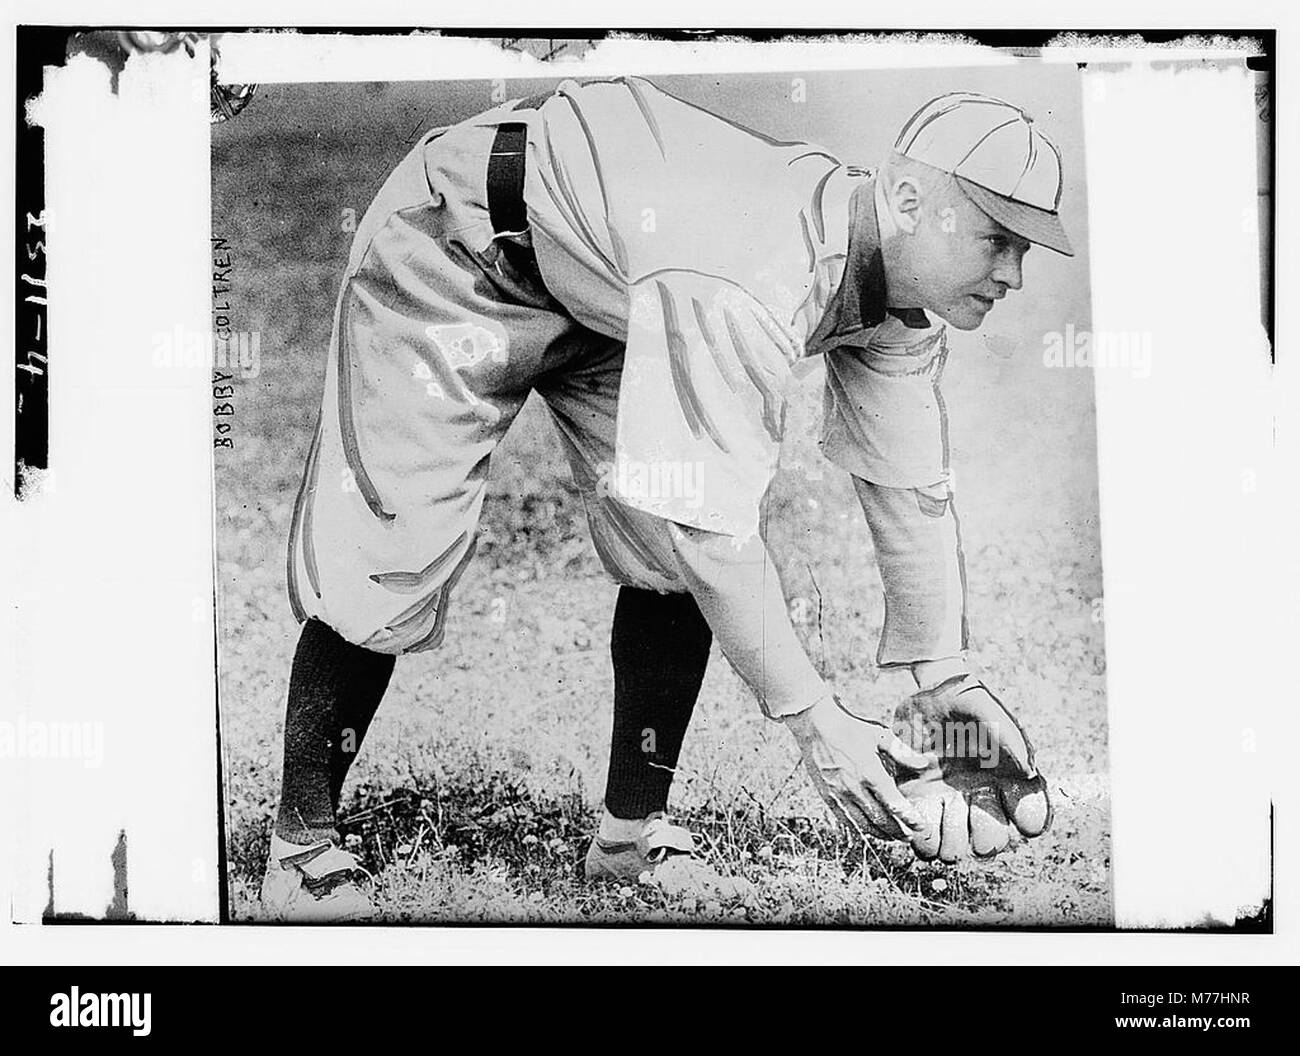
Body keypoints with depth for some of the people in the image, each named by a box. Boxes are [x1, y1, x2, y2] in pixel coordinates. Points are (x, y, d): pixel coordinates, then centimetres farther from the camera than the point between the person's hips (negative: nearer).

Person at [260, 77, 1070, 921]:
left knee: (679, 556, -6)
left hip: (610, 287, 8)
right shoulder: (748, 283, -40)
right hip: (454, 252, -7)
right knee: (382, 567, -10)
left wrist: (945, 679, -9)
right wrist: (814, 718, -34)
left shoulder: (897, 271, -13)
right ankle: (301, 847, 7)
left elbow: (911, 487, -5)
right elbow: (708, 522, -41)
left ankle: (634, 829, 8)